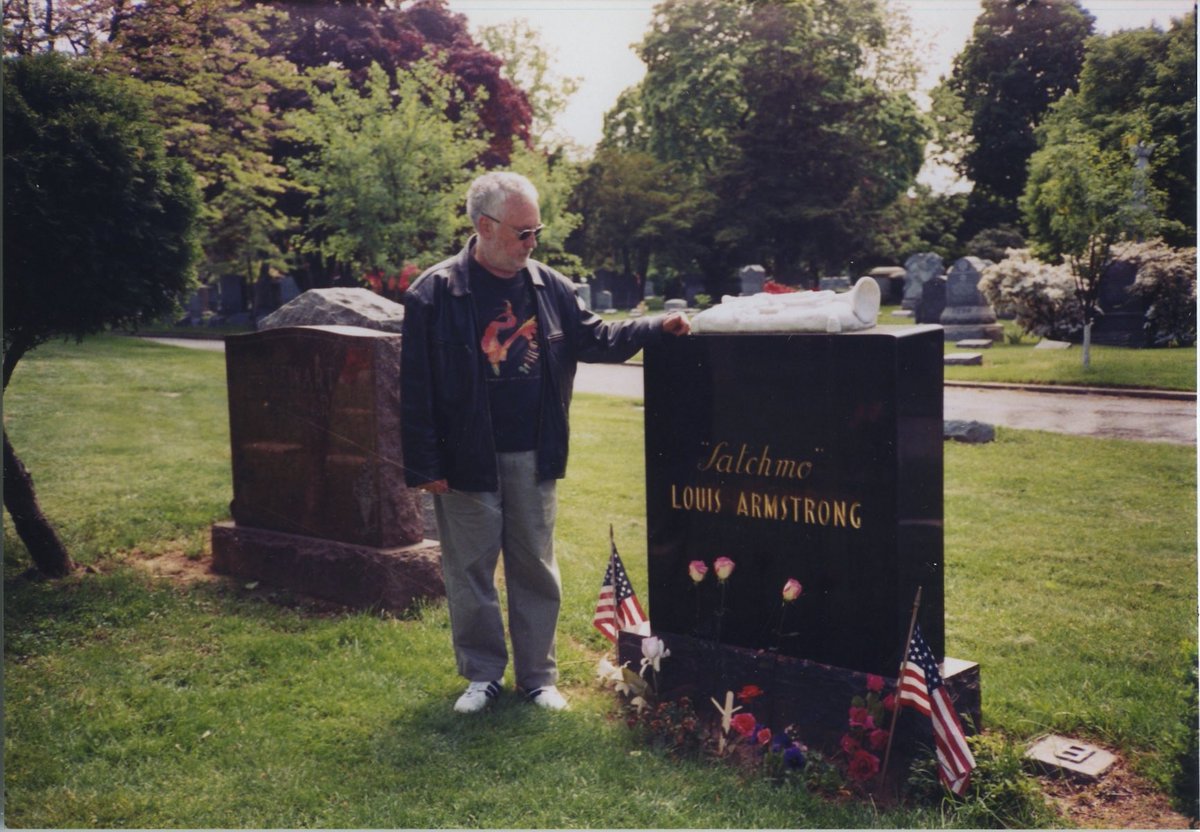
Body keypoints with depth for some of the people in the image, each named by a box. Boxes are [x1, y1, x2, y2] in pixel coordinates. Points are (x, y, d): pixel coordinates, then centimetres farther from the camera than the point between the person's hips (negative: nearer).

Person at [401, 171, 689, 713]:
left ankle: (538, 676, 25)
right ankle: (482, 674, 26)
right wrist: (425, 466, -11)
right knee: (470, 572, 8)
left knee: (536, 569, 12)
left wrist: (657, 327, -4)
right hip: (468, 460, -4)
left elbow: (595, 339, 12)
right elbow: (417, 390, -10)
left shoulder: (549, 286, 5)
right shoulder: (435, 293, -10)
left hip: (533, 457, 4)